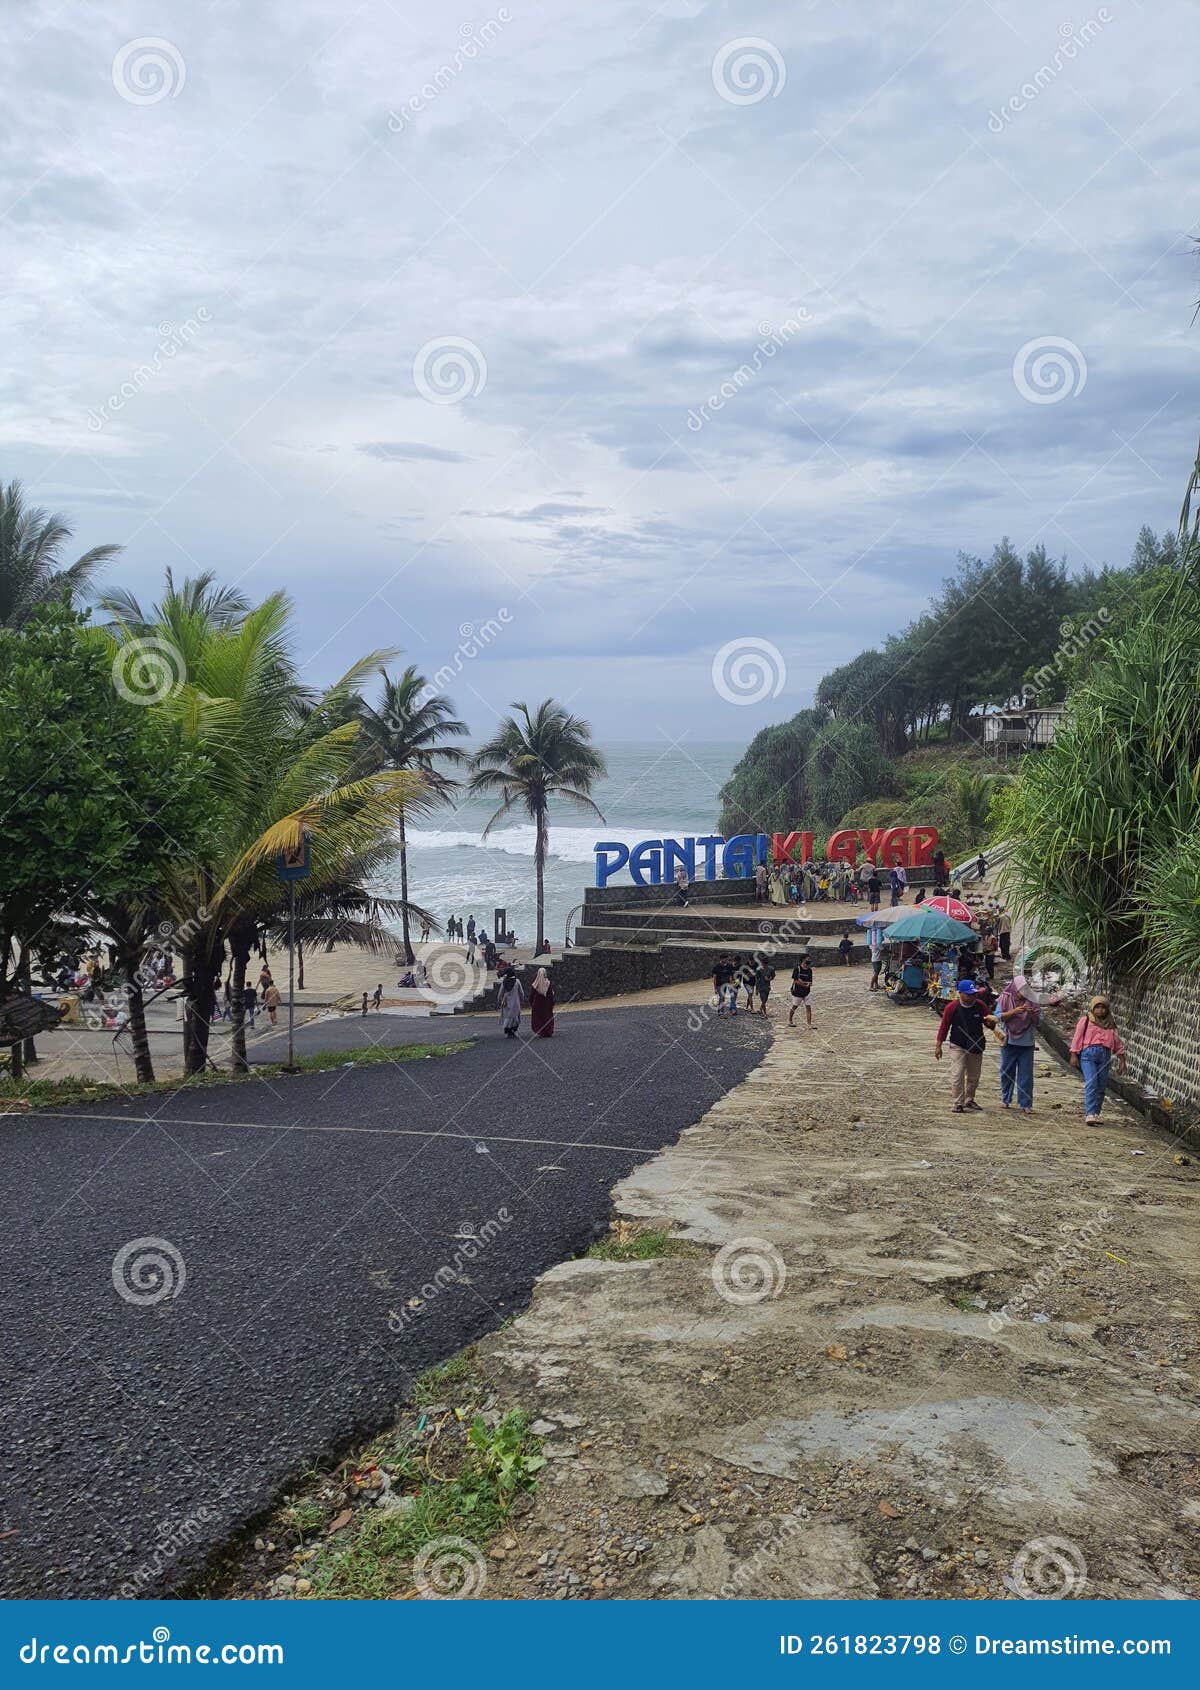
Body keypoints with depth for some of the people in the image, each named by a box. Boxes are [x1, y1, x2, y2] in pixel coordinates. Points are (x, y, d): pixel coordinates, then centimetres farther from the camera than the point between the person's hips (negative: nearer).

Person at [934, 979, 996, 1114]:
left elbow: (988, 1023, 7)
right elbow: (944, 1026, -4)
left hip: (977, 1046, 4)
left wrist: (990, 1021, -20)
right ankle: (958, 1104, -3)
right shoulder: (952, 1007, -12)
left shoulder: (980, 1005, -4)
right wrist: (938, 1045, -3)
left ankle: (969, 1100, 30)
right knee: (957, 1076, -10)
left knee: (973, 1076, 14)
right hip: (958, 1047, -4)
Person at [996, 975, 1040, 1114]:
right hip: (1009, 1041, 0)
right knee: (1007, 1072, 10)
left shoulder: (1031, 1001, 3)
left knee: (1026, 1075, -1)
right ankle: (1005, 1100, 24)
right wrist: (1014, 1011, -20)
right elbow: (999, 1016, -7)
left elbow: (1038, 1020, 3)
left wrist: (1031, 1013, -18)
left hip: (1026, 1043, 0)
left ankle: (1025, 1104, 2)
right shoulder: (1005, 998, 0)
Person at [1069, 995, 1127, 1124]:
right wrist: (1073, 1055, -2)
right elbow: (1077, 1038, 5)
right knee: (1091, 1084, -15)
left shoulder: (1110, 1025, 19)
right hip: (1088, 1053, -4)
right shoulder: (1085, 1020, 10)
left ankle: (1095, 1114, 9)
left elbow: (1118, 1043, 19)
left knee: (1101, 1087, 3)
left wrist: (1122, 1060, 13)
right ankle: (1090, 1115, -20)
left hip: (1105, 1055, 4)